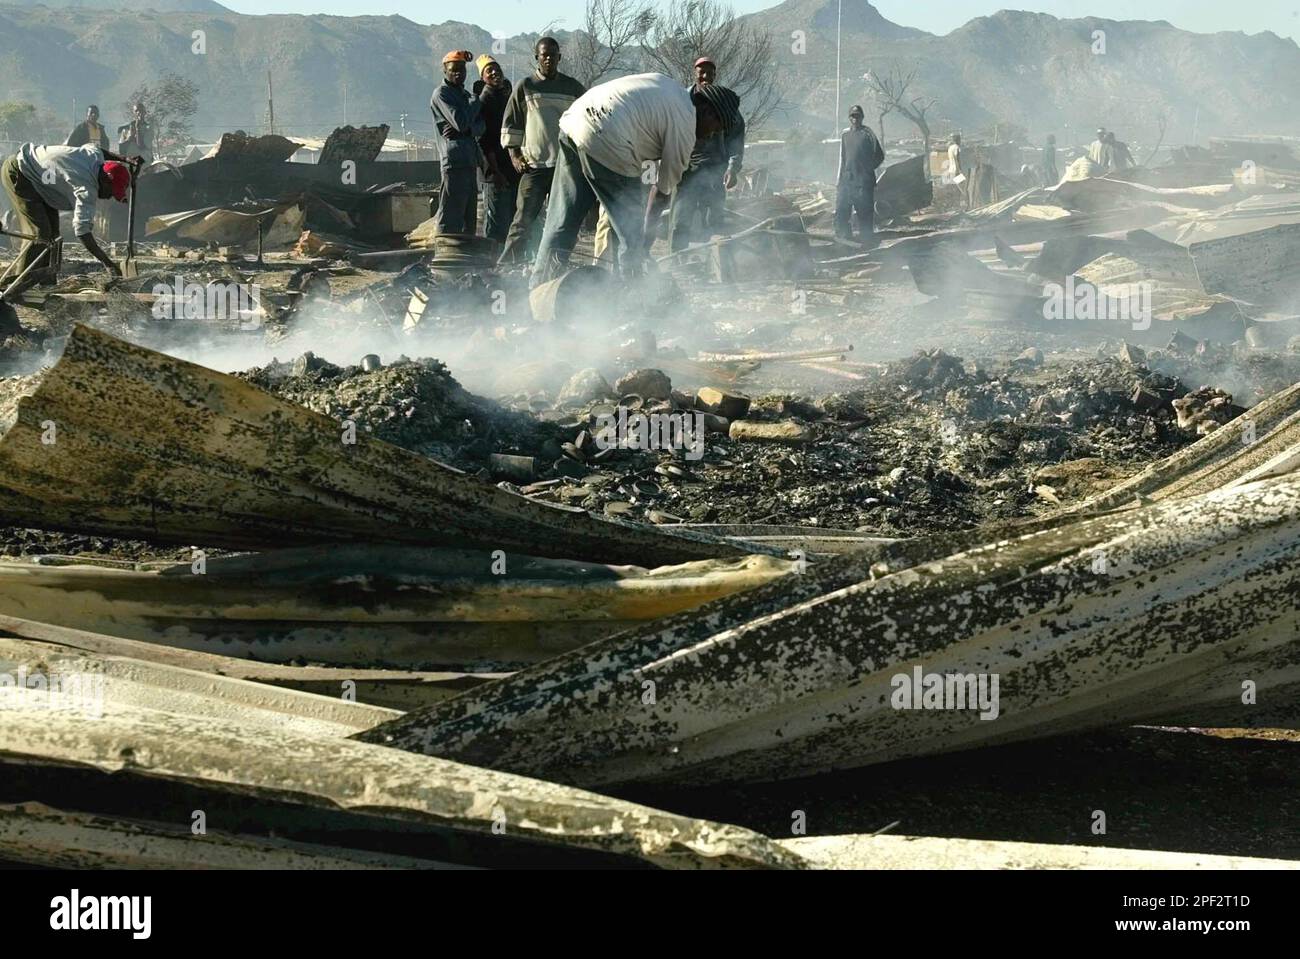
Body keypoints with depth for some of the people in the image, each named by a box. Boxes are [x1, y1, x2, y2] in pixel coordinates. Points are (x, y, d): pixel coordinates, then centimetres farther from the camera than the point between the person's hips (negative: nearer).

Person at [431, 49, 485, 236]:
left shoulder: (464, 94, 21)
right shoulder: (441, 93, -3)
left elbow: (481, 127, 9)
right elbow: (460, 122, -16)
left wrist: (465, 129, -12)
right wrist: (476, 102, -1)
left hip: (470, 162, 9)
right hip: (454, 161, -9)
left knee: (469, 216, 10)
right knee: (450, 216, -11)